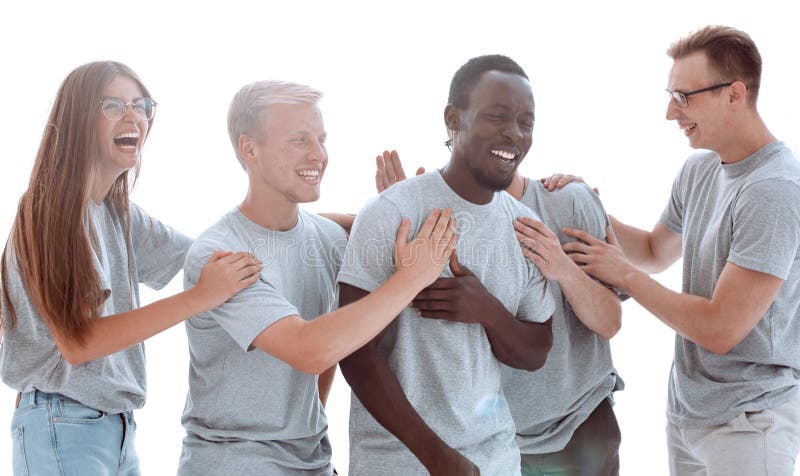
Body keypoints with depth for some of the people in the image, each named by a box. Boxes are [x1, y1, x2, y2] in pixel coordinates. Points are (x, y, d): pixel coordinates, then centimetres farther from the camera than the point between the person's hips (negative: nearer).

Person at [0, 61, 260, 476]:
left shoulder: (119, 215, 10)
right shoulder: (49, 210, -14)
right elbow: (75, 342, -20)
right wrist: (201, 297, -25)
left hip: (118, 424, 8)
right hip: (63, 427, -8)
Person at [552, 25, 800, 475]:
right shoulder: (699, 169, 4)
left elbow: (721, 329, -24)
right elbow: (655, 252, 20)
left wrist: (624, 273, -14)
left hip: (747, 422, -8)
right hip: (685, 407, 8)